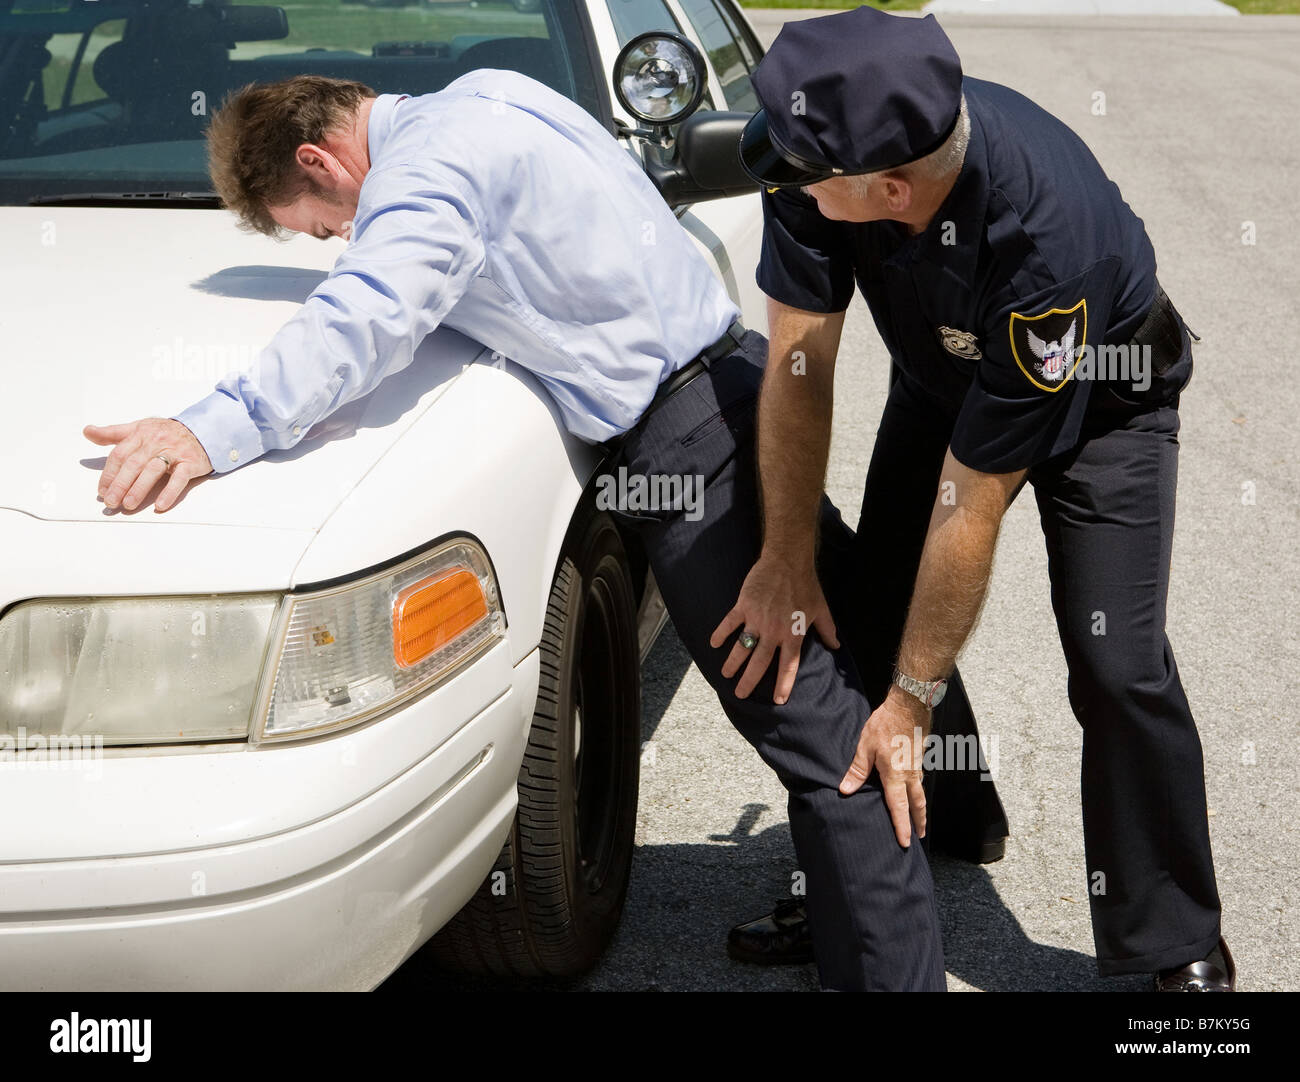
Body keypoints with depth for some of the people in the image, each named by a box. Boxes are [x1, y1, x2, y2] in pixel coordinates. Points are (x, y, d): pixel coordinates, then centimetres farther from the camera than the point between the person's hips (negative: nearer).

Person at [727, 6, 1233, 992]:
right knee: (873, 618, 1)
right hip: (944, 374, 5)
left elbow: (971, 502, -36)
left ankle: (1179, 950, 2)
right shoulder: (826, 146, -32)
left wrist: (911, 699, -27)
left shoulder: (1044, 237, -44)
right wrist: (787, 562, -19)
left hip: (1099, 398, -5)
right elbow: (799, 361, -20)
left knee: (1116, 661, -14)